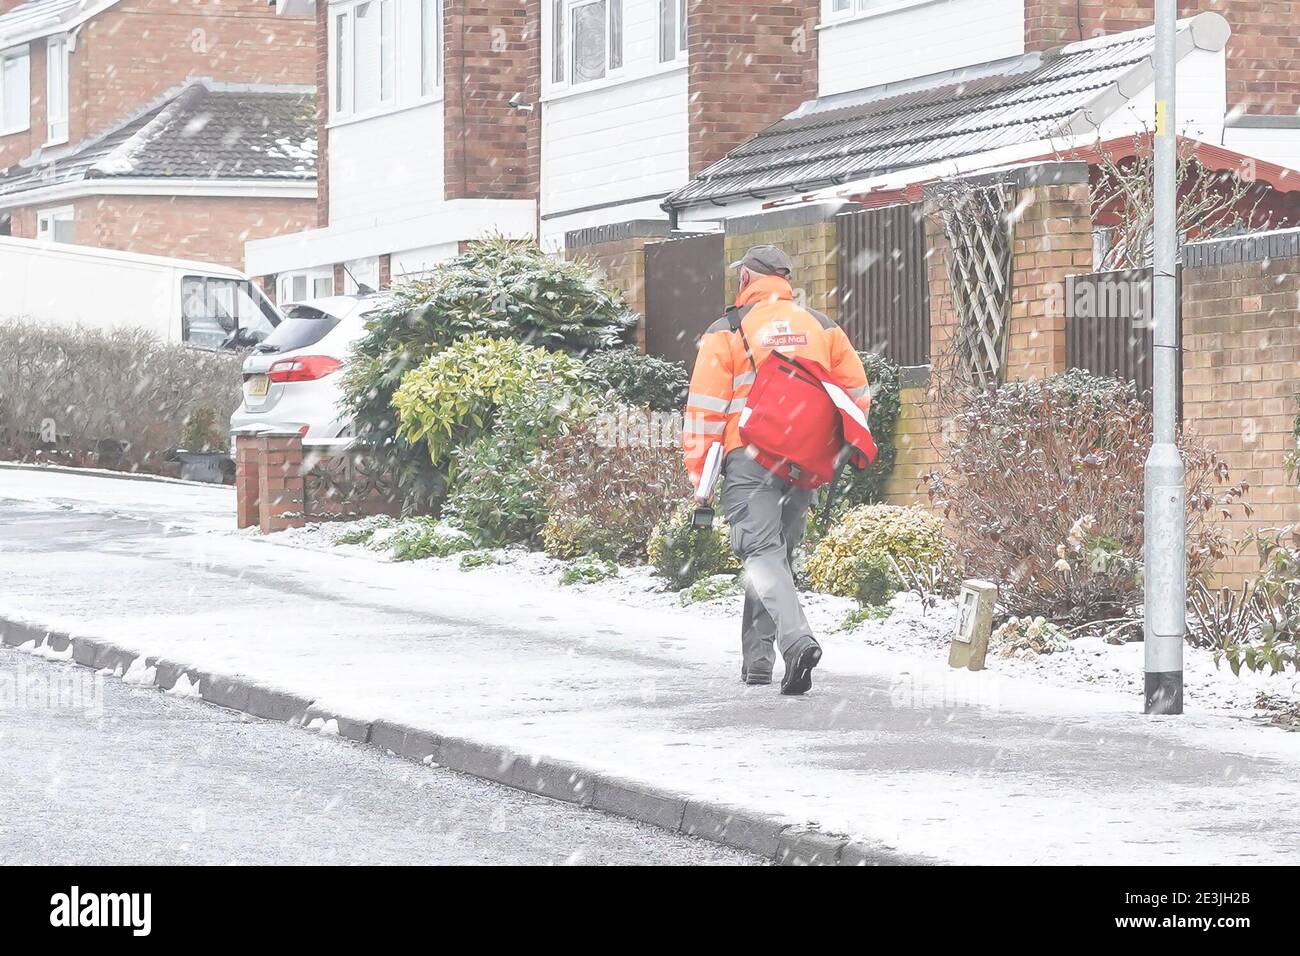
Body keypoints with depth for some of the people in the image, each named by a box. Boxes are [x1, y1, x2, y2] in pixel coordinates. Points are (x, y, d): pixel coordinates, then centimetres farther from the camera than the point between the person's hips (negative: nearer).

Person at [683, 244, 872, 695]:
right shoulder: (822, 328, 13)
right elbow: (856, 396, 13)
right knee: (779, 552, 17)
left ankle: (795, 638, -34)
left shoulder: (727, 332, 0)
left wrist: (699, 473, 0)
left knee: (761, 552, -10)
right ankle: (757, 657, 19)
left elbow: (705, 407, -4)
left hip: (750, 457, -4)